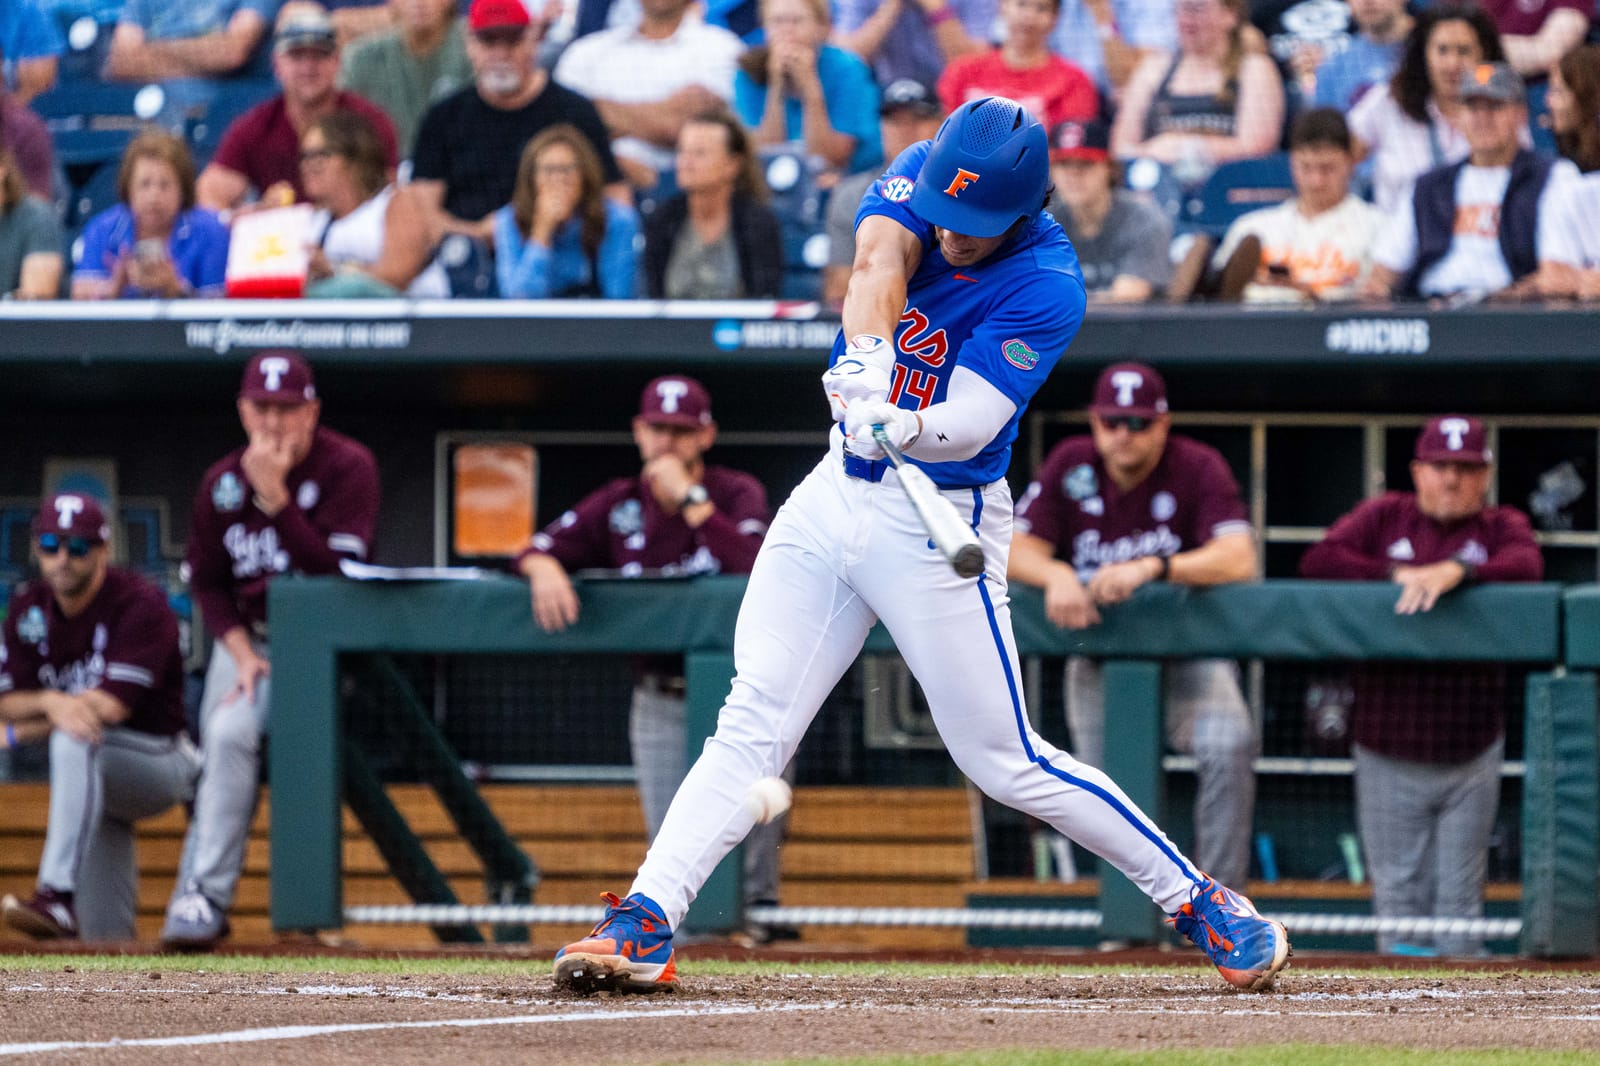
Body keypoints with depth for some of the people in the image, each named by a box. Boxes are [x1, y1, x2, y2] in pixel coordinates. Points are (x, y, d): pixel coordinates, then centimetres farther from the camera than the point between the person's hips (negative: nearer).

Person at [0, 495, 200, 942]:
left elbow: (111, 706, -25)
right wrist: (52, 702, -26)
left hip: (161, 761, -7)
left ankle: (59, 898, -48)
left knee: (74, 742, -39)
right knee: (104, 941, 5)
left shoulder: (140, 604, -17)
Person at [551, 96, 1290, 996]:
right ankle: (645, 926, -9)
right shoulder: (919, 179, -4)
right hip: (838, 490, 5)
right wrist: (867, 357, -44)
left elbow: (968, 423, -28)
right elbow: (879, 258, -25)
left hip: (941, 523, -5)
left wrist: (903, 427, -49)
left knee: (1007, 761, -2)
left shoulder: (1047, 286, -19)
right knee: (753, 723, -4)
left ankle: (1200, 902, 11)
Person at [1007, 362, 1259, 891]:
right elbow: (1015, 550, -4)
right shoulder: (1070, 466, 0)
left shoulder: (1198, 467, -10)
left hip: (1189, 661, -3)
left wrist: (1152, 567, -40)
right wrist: (1055, 574, -28)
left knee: (1228, 747, -30)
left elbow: (1238, 559, -25)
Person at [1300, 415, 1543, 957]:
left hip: (1470, 754, 0)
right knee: (1398, 892, 1)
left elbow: (1526, 565, -17)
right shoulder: (1383, 517, 8)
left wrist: (1455, 570, -33)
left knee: (1459, 896, 2)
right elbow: (1317, 560, -6)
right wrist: (1397, 574, -16)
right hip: (1388, 753, 0)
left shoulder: (1501, 527, 6)